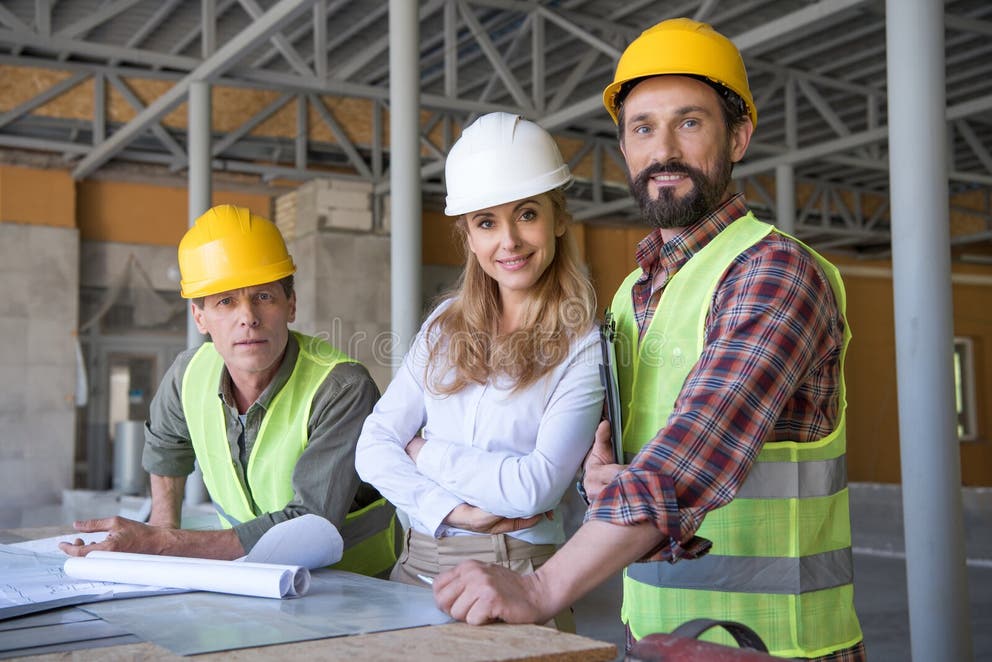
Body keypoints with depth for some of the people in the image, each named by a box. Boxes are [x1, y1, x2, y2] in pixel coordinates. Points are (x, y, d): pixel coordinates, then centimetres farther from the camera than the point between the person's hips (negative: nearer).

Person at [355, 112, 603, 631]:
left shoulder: (584, 345, -6)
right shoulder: (446, 324, 9)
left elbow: (535, 487, -15)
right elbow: (373, 447, 4)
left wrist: (424, 452, -4)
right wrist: (453, 511, -9)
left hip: (515, 578, -4)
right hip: (417, 565, 4)